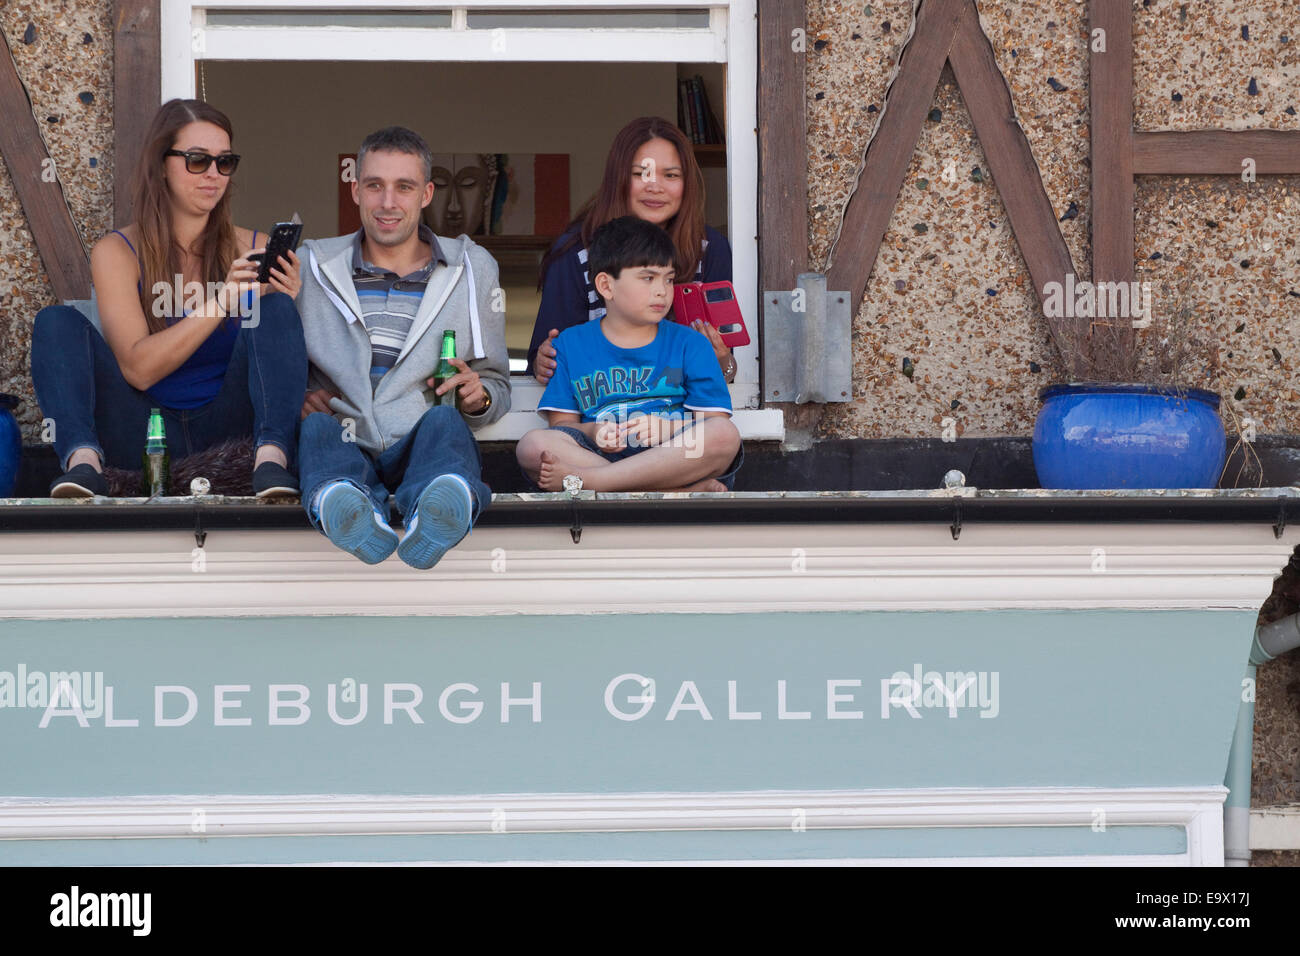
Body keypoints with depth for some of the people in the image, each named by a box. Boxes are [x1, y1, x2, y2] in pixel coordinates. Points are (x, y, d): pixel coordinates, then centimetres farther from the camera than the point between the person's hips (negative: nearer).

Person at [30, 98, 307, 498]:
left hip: (225, 426, 1)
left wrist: (282, 306, -16)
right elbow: (138, 368, -12)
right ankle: (83, 460, -40)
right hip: (145, 431, -1)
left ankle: (271, 458, -39)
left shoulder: (252, 249, 7)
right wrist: (221, 303, -22)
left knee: (275, 311, -18)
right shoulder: (117, 252, 1)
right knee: (57, 322, -16)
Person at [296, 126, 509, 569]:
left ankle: (435, 512, -72)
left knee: (443, 420, -35)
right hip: (345, 445, 1)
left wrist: (479, 396, -1)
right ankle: (347, 508, -71)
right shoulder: (313, 266, 19)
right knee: (317, 427, -34)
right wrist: (298, 397, -4)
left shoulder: (473, 269, 20)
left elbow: (497, 385, 24)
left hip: (419, 447, 0)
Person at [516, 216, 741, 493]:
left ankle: (586, 479, -33)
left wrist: (668, 428, -16)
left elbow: (715, 422, 4)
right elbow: (561, 423, 9)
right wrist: (593, 433, -14)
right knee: (533, 445, -30)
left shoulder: (689, 344, 14)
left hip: (675, 459, 0)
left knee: (726, 436, -32)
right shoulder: (571, 344, 15)